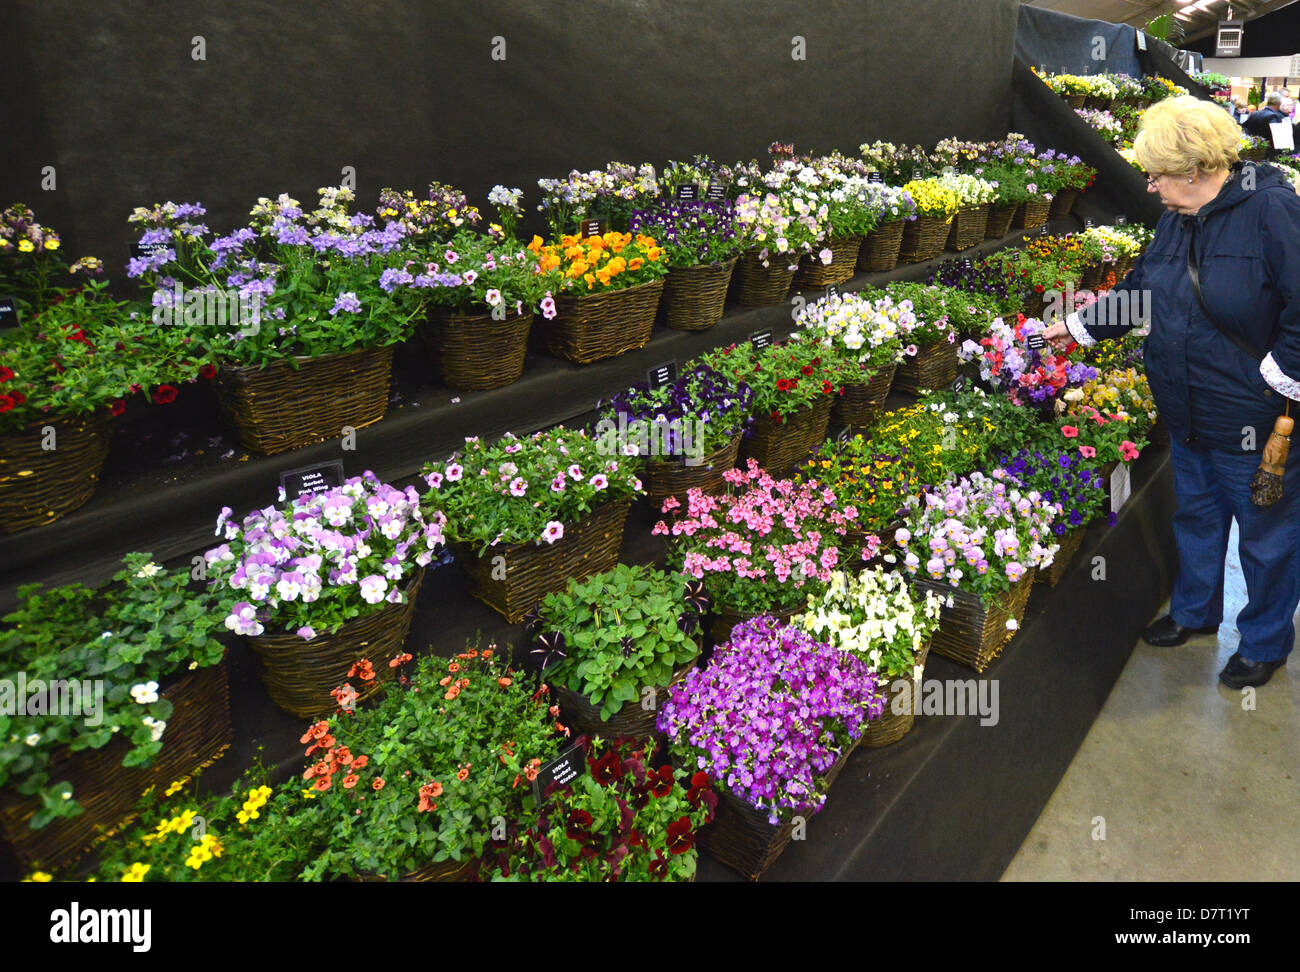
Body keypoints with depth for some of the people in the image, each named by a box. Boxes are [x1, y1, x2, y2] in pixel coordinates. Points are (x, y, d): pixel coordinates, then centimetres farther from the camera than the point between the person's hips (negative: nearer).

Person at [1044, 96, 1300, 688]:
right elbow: (1139, 291, 17)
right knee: (1195, 515, 23)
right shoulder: (1179, 219, 5)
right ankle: (1196, 611, 45)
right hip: (1189, 416, 7)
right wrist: (1079, 327, 18)